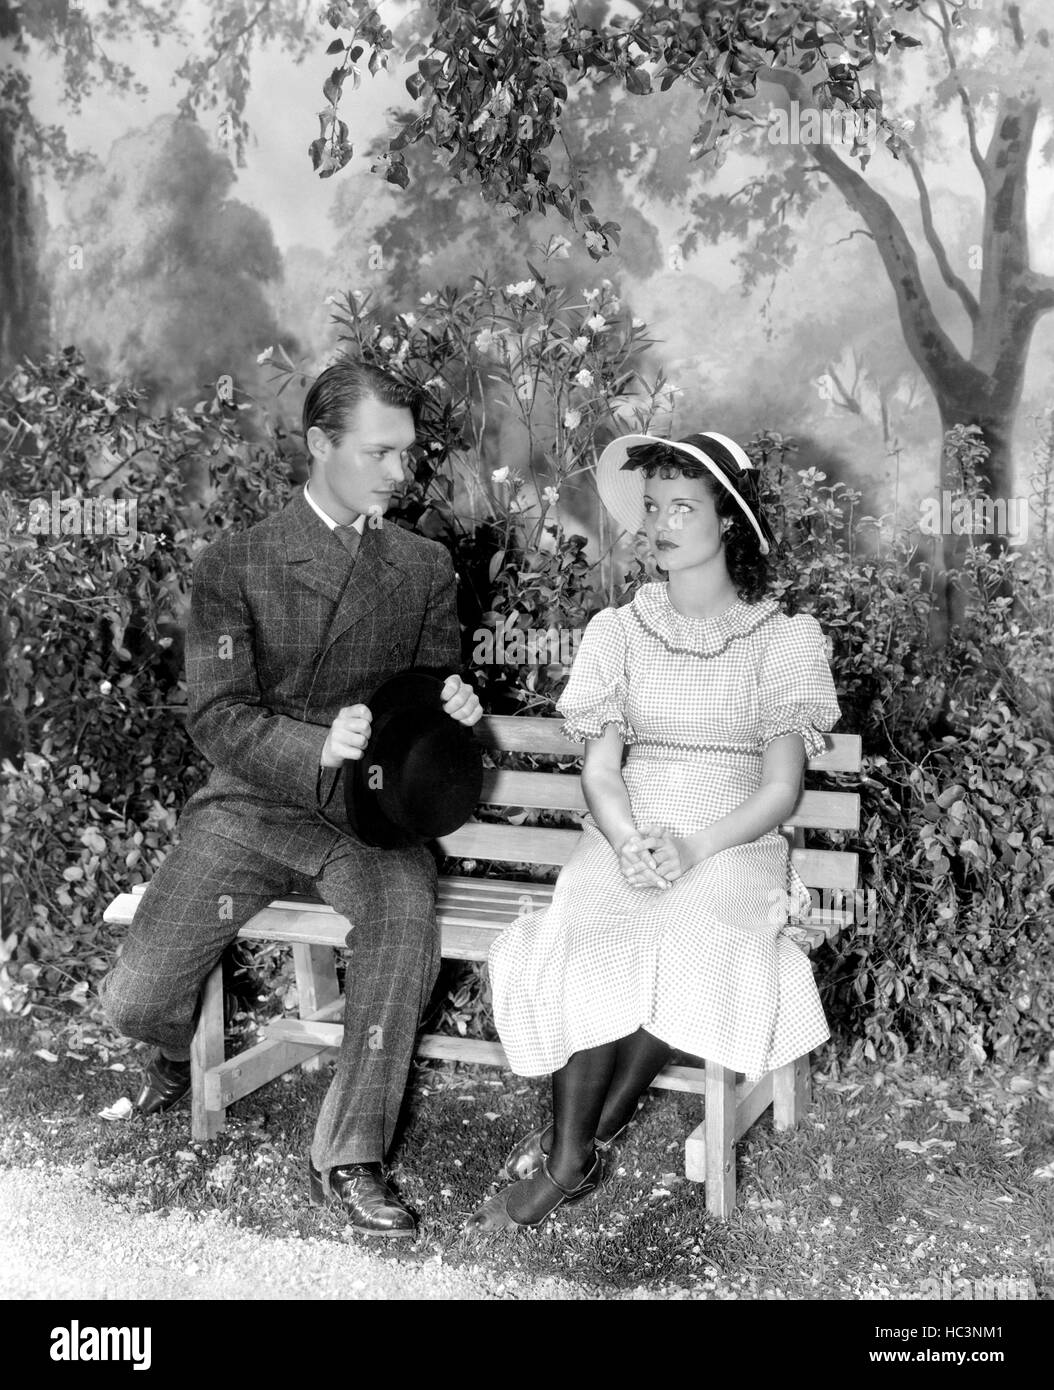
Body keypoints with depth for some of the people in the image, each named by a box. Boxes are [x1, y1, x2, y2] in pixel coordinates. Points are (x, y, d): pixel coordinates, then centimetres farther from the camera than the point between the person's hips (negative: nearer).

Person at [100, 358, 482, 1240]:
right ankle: (185, 1050, 30)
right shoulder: (234, 566, 0)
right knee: (135, 999, -11)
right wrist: (318, 747, -26)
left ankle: (350, 1157, -18)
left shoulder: (426, 567, 8)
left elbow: (435, 690, 15)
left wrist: (452, 707, -11)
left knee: (407, 912, -34)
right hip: (247, 807, 0)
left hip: (369, 815, 1)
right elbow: (216, 715, -8)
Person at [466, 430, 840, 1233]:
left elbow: (780, 790, -2)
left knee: (691, 943, -33)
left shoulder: (783, 638, 4)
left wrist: (695, 847, -19)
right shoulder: (618, 631, 11)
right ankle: (572, 1153, -19)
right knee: (592, 941, -31)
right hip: (626, 838, 2)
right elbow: (600, 769, 5)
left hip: (734, 843, -1)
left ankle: (581, 1145, -17)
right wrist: (629, 843, -17)